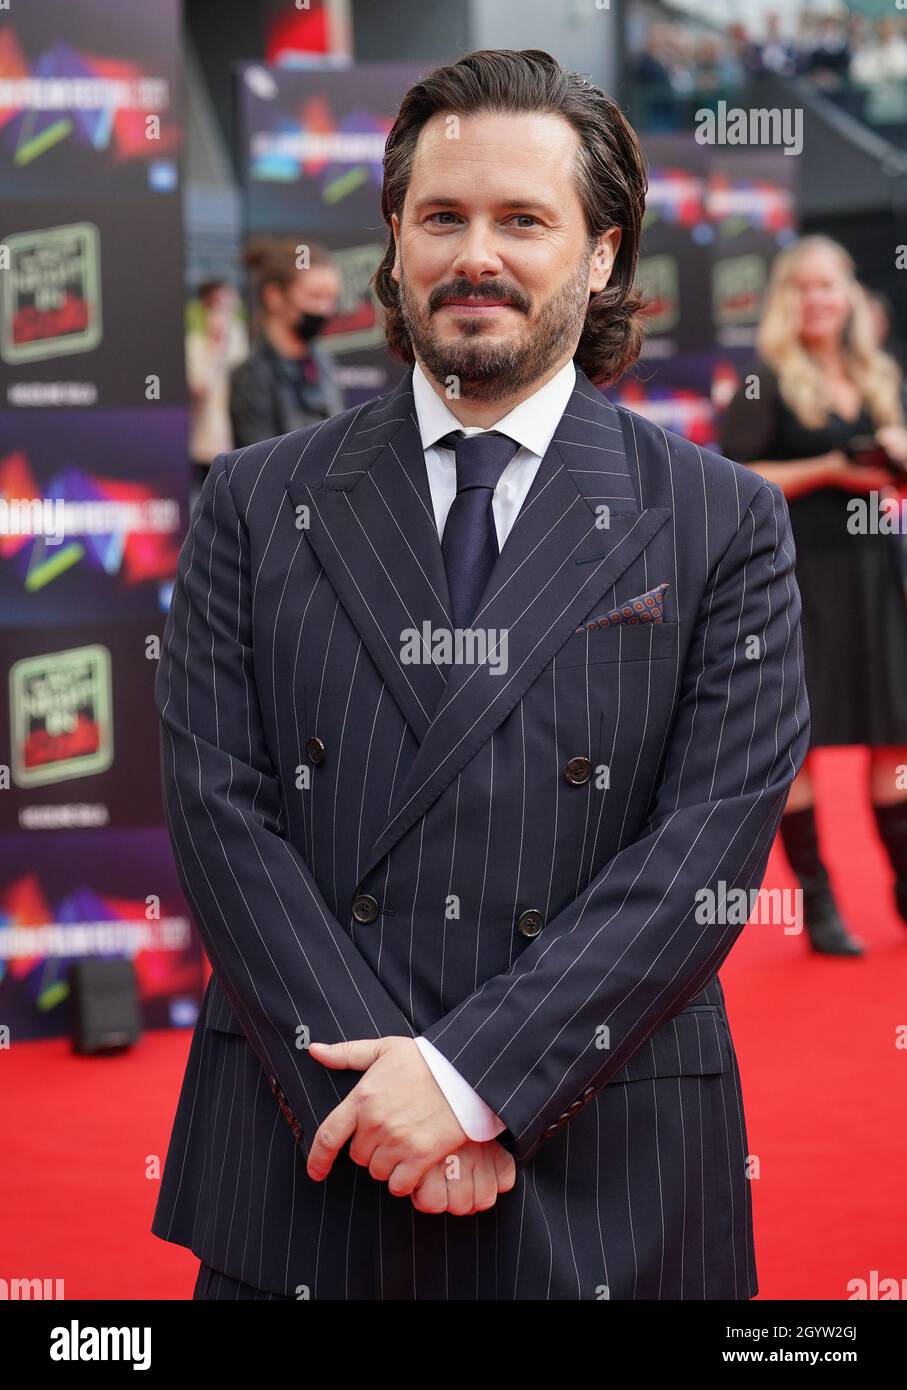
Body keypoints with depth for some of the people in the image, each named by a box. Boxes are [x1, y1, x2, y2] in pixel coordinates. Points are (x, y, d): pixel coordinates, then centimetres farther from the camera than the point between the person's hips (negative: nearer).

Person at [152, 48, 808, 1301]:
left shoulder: (723, 527, 1)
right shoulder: (256, 506, 6)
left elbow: (712, 848, -6)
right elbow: (218, 812, -2)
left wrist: (474, 1074, -15)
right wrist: (383, 1091, -12)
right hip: (302, 1169, 1)